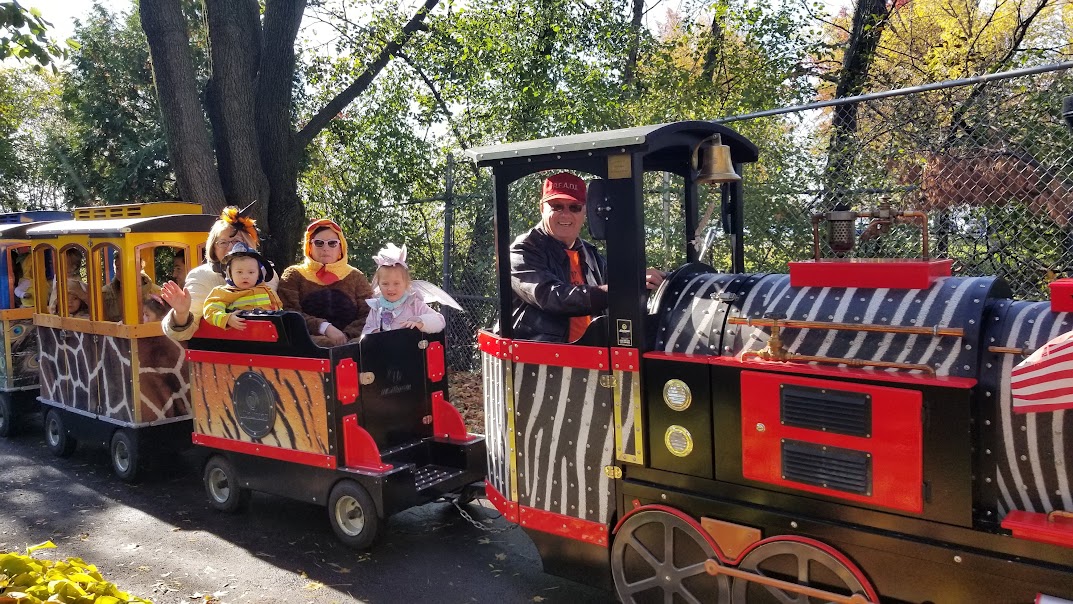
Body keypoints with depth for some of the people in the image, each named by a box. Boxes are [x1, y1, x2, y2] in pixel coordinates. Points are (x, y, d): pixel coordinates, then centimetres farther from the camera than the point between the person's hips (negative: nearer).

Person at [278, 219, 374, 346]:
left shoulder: (356, 277, 17)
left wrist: (346, 336, -12)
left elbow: (368, 316, 7)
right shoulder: (293, 275, 13)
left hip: (350, 342, 2)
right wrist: (324, 327, -15)